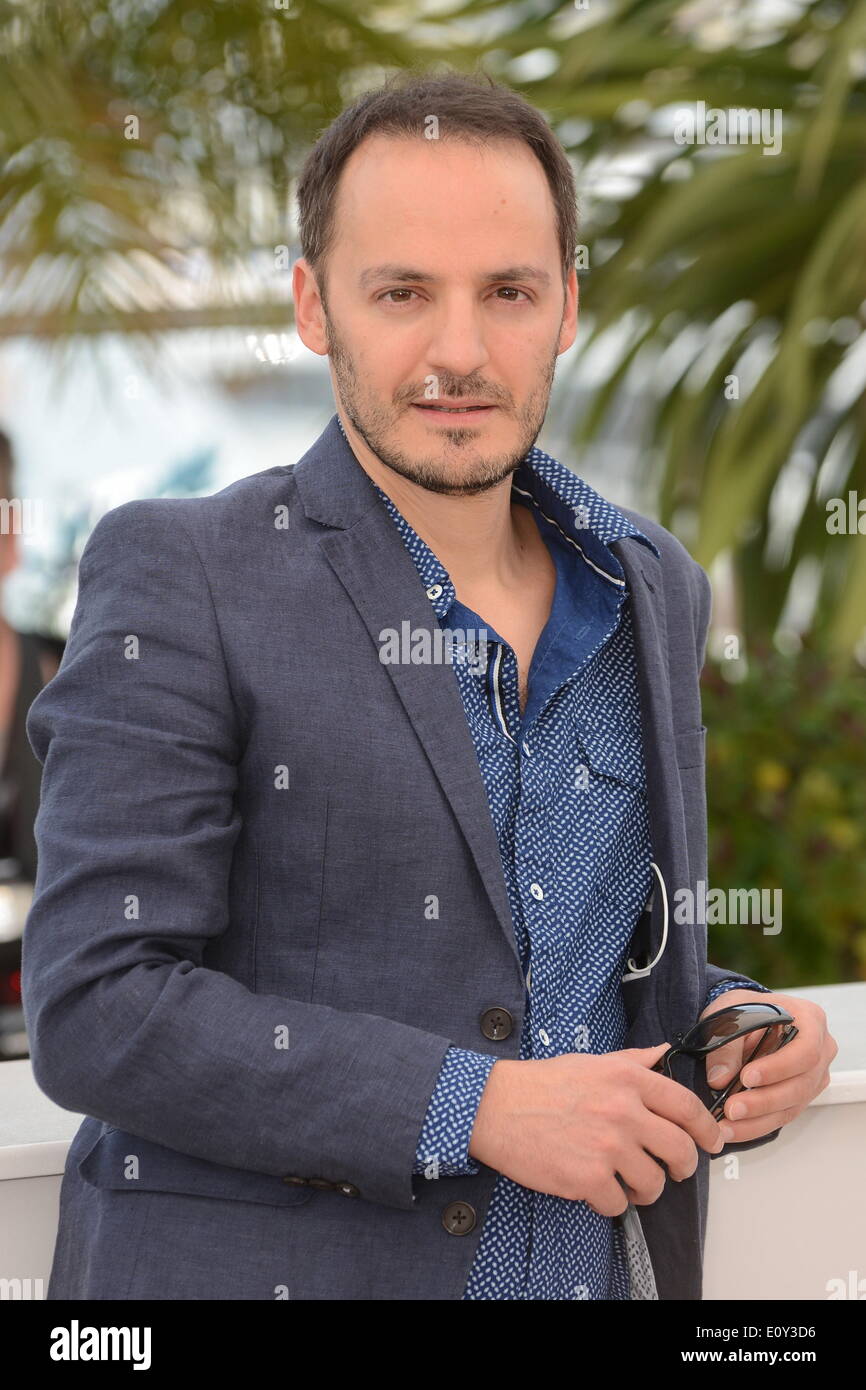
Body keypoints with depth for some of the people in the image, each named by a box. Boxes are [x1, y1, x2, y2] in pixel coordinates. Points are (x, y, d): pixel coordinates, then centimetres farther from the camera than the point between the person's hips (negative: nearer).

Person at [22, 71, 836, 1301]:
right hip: (263, 1267, -5)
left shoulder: (653, 592, 4)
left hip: (597, 1268, 5)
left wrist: (737, 1037, -6)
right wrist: (474, 1107, -23)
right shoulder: (178, 582, -13)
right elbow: (96, 1008, -18)